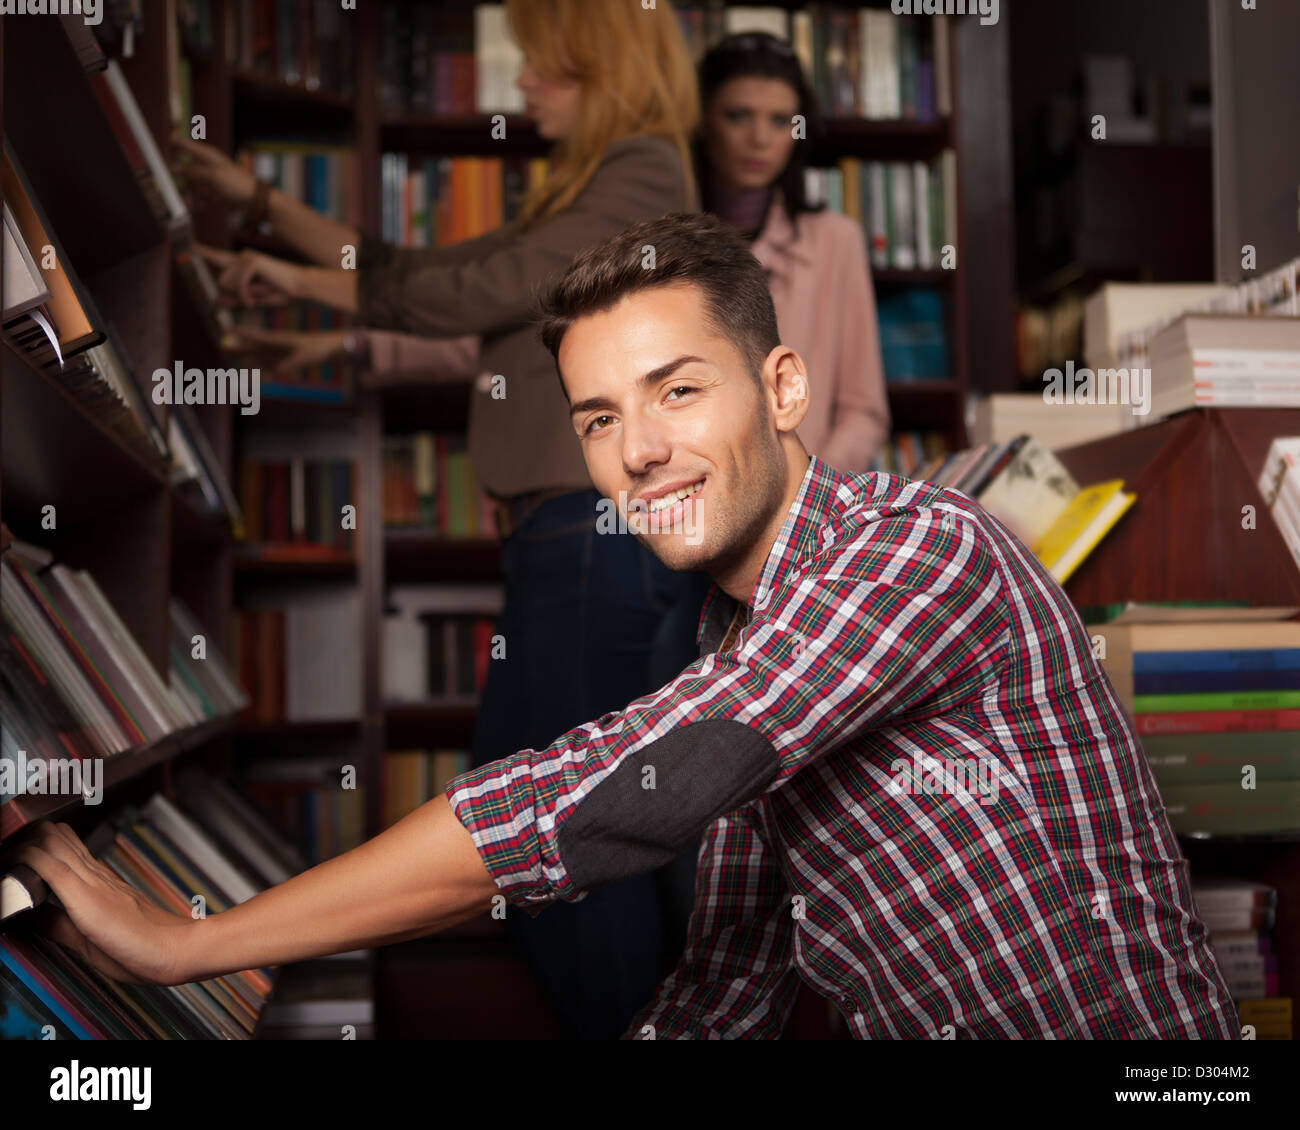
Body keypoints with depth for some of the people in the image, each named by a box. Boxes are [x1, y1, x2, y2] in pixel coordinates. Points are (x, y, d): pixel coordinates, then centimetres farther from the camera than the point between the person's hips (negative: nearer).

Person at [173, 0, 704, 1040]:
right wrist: (258, 199, 21)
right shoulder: (579, 192, 21)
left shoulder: (644, 172, -8)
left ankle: (622, 1024, 10)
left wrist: (302, 280, -3)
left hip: (595, 530, -10)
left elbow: (477, 292, -13)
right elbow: (422, 275, 21)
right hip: (565, 536, 10)